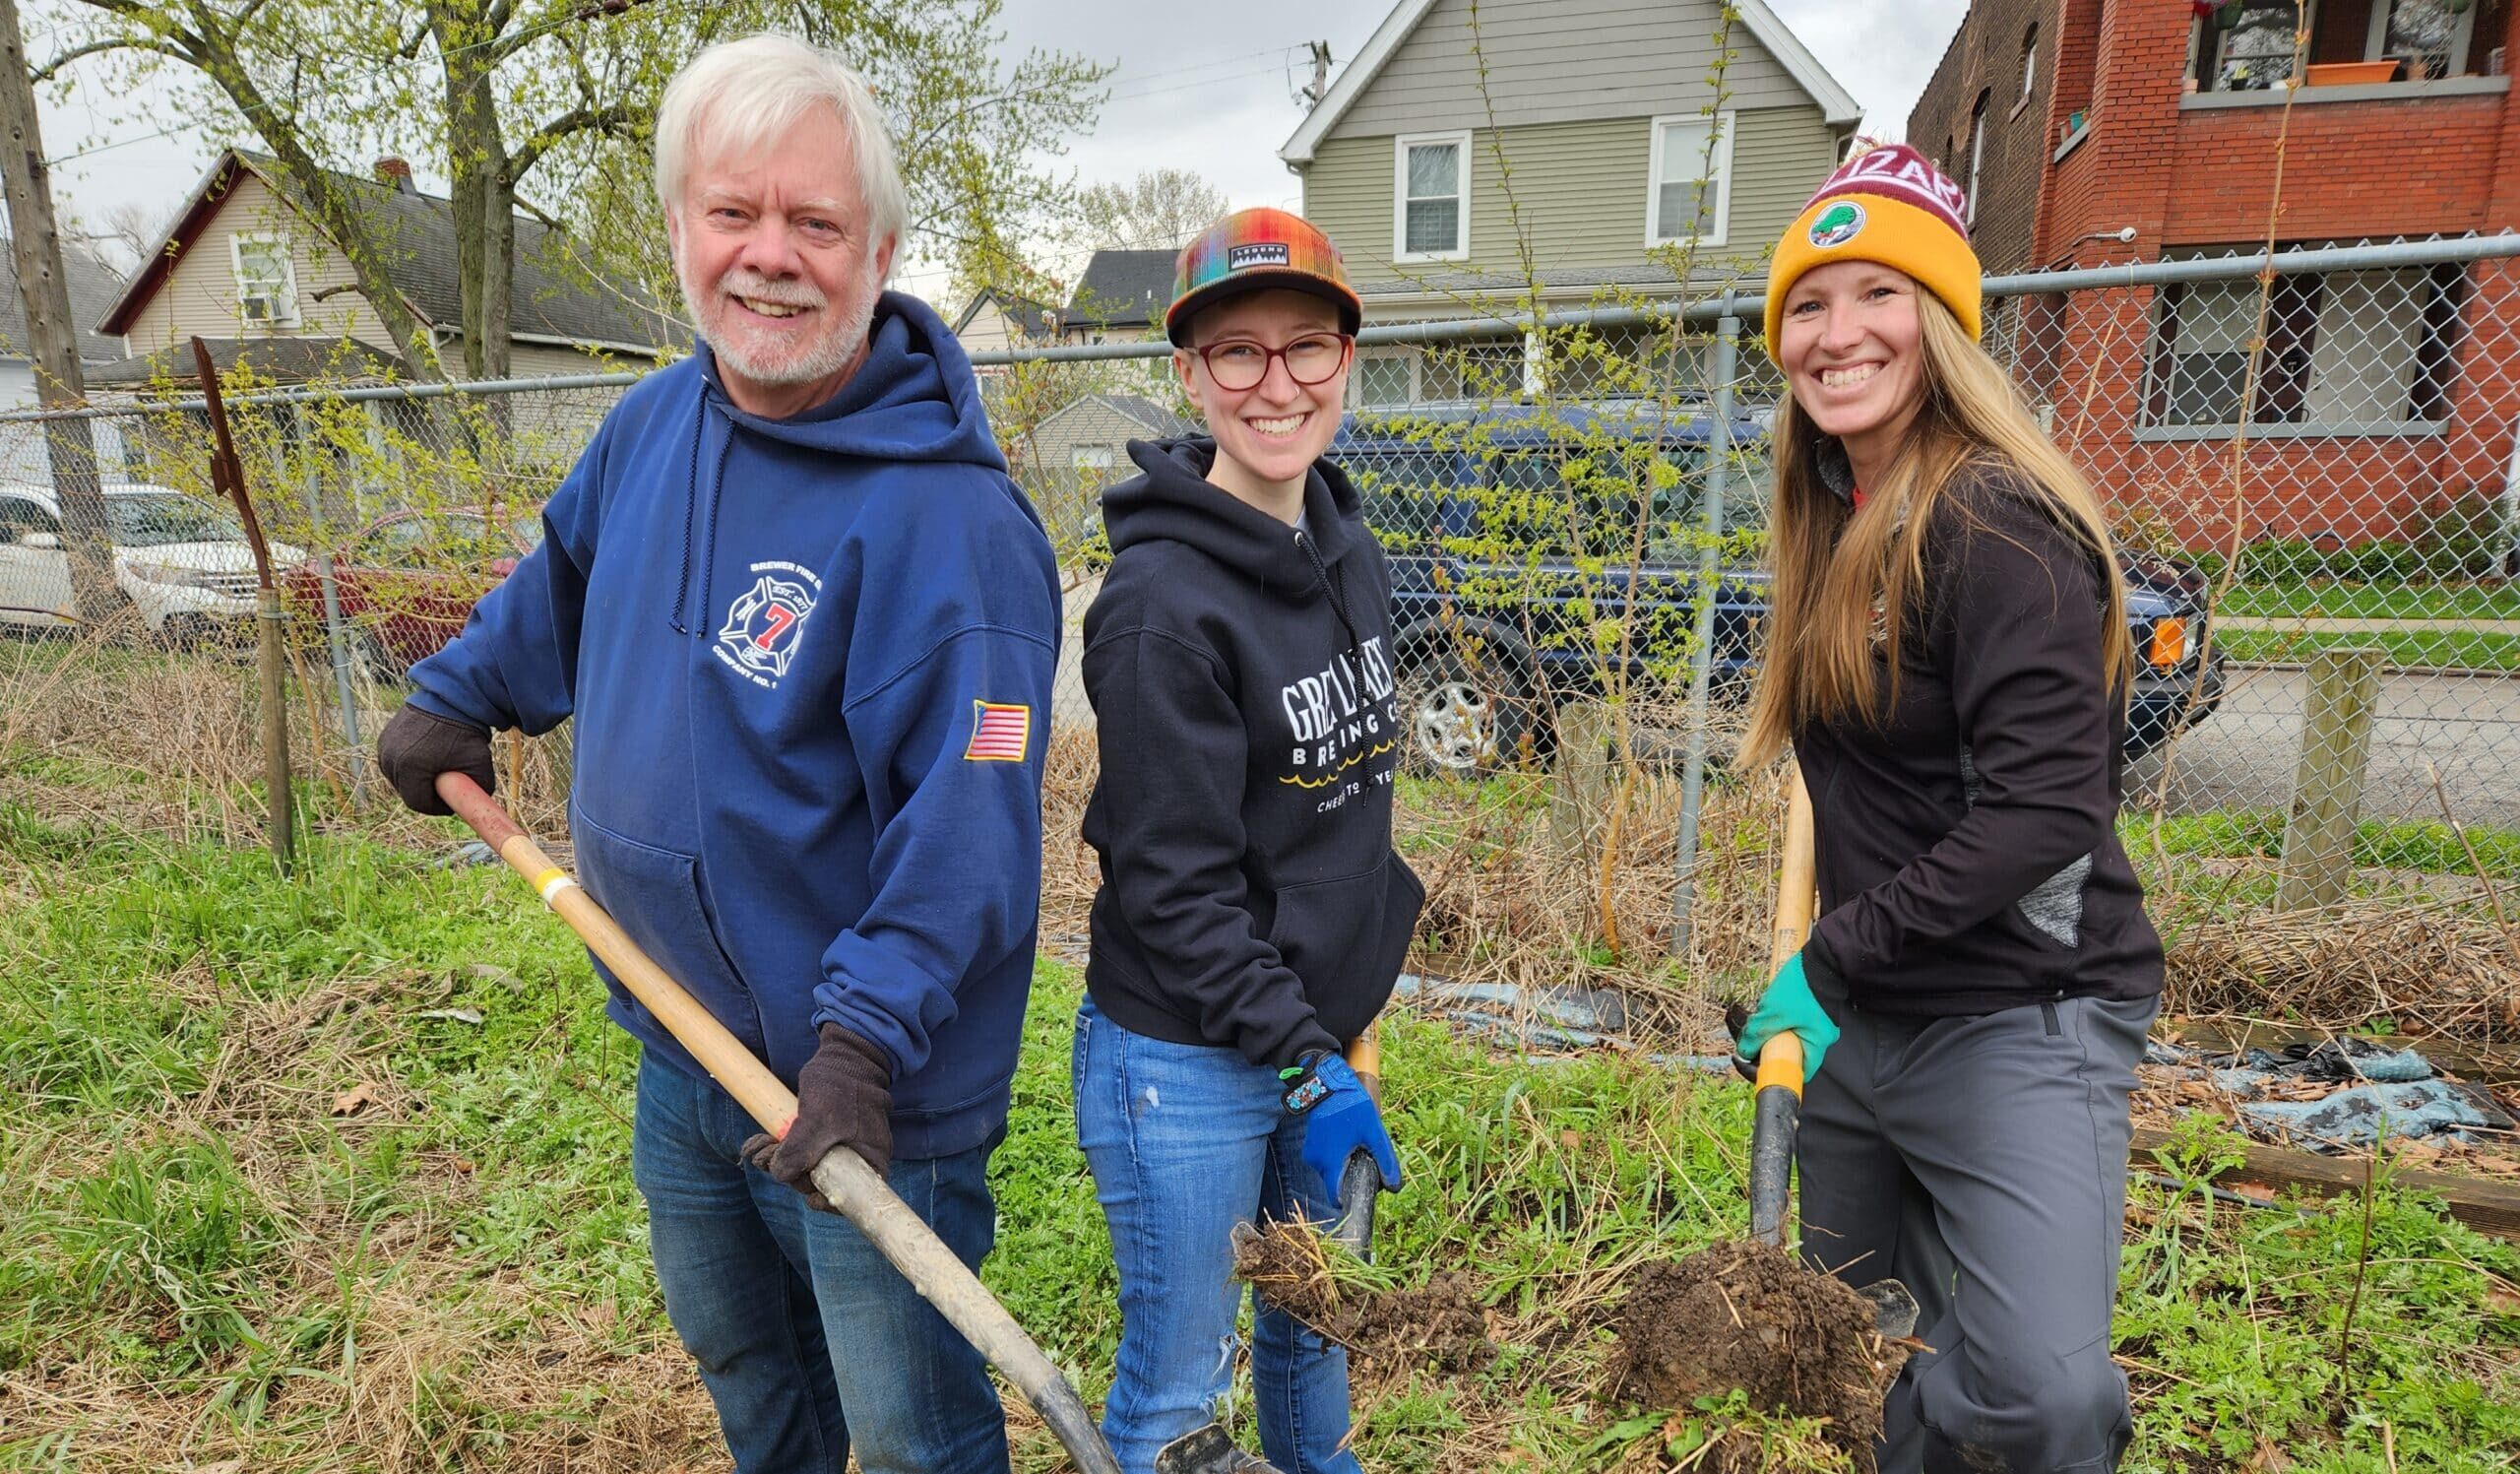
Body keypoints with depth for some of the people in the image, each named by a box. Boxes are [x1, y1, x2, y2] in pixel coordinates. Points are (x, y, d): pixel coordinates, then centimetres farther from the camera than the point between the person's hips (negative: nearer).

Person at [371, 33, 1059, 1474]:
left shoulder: (947, 516, -26)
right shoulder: (656, 423, 0)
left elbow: (969, 821, -29)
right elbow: (567, 576, 21)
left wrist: (865, 1037, -34)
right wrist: (459, 694, 24)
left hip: (865, 1082, -7)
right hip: (679, 1041, 8)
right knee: (737, 1356, 32)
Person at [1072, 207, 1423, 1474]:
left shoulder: (1346, 551, 3)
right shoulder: (1162, 599, -21)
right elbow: (1176, 885, -20)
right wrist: (1305, 1066, -19)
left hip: (1315, 1031, 7)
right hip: (1186, 1062, -7)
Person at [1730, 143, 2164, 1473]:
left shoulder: (1999, 522, -17)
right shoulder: (1837, 519, 8)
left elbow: (2044, 810, -25)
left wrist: (1832, 958, -21)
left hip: (2015, 1023, -7)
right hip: (1860, 1013, 8)